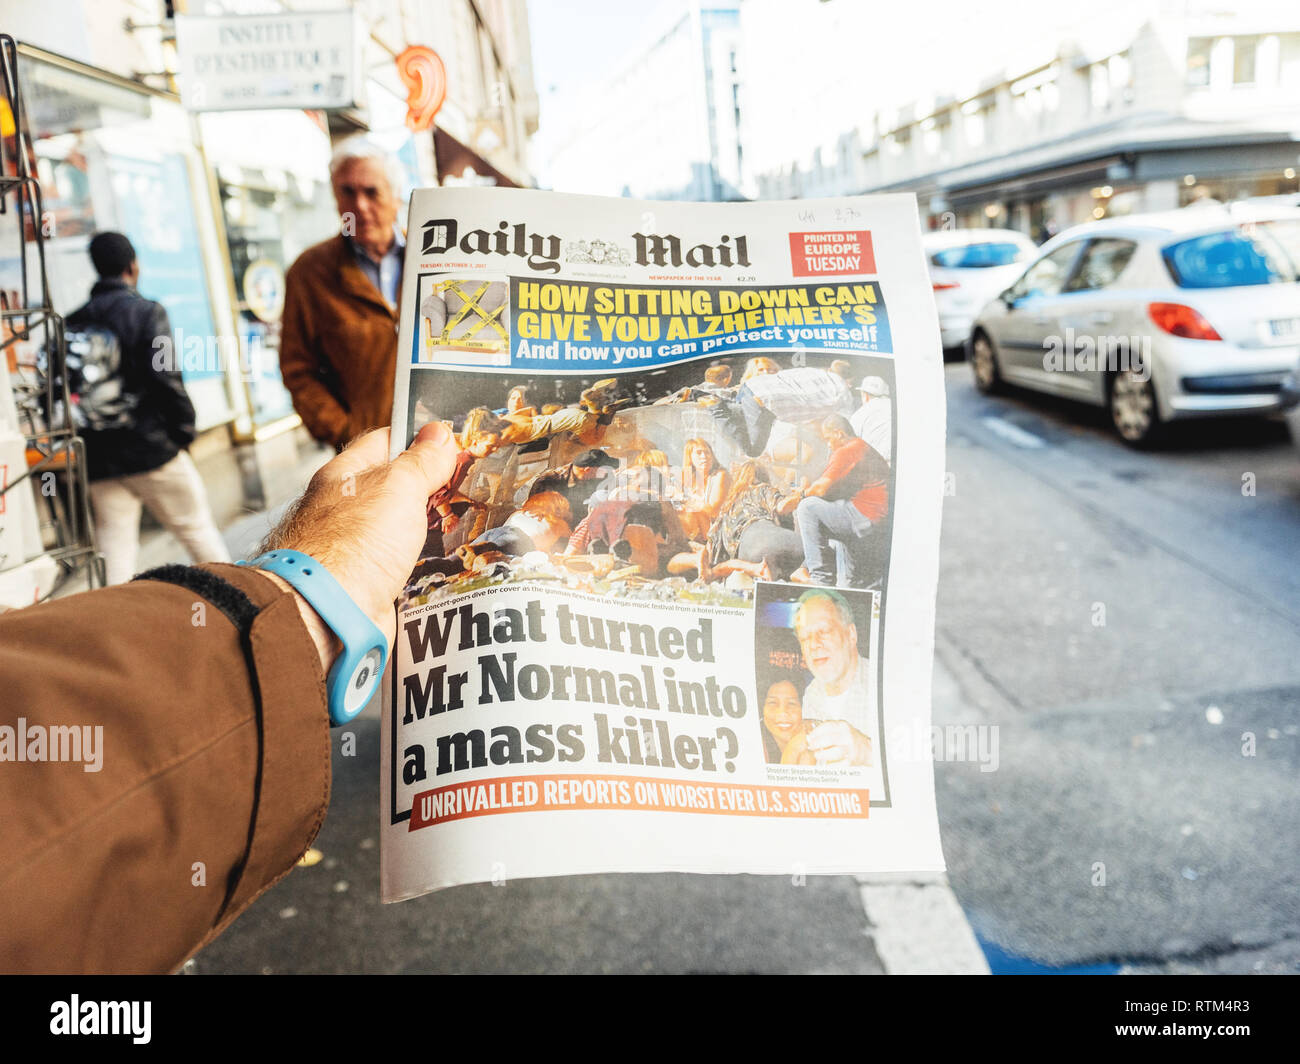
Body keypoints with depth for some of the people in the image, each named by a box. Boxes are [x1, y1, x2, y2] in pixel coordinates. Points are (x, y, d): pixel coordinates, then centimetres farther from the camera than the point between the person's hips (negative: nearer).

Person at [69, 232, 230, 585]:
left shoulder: (72, 324, 9)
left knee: (114, 545, 7)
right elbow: (166, 379, -15)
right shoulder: (147, 312, -7)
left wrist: (81, 437, 15)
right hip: (152, 450, -4)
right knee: (197, 529, 8)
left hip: (99, 462, 4)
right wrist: (184, 433, -5)